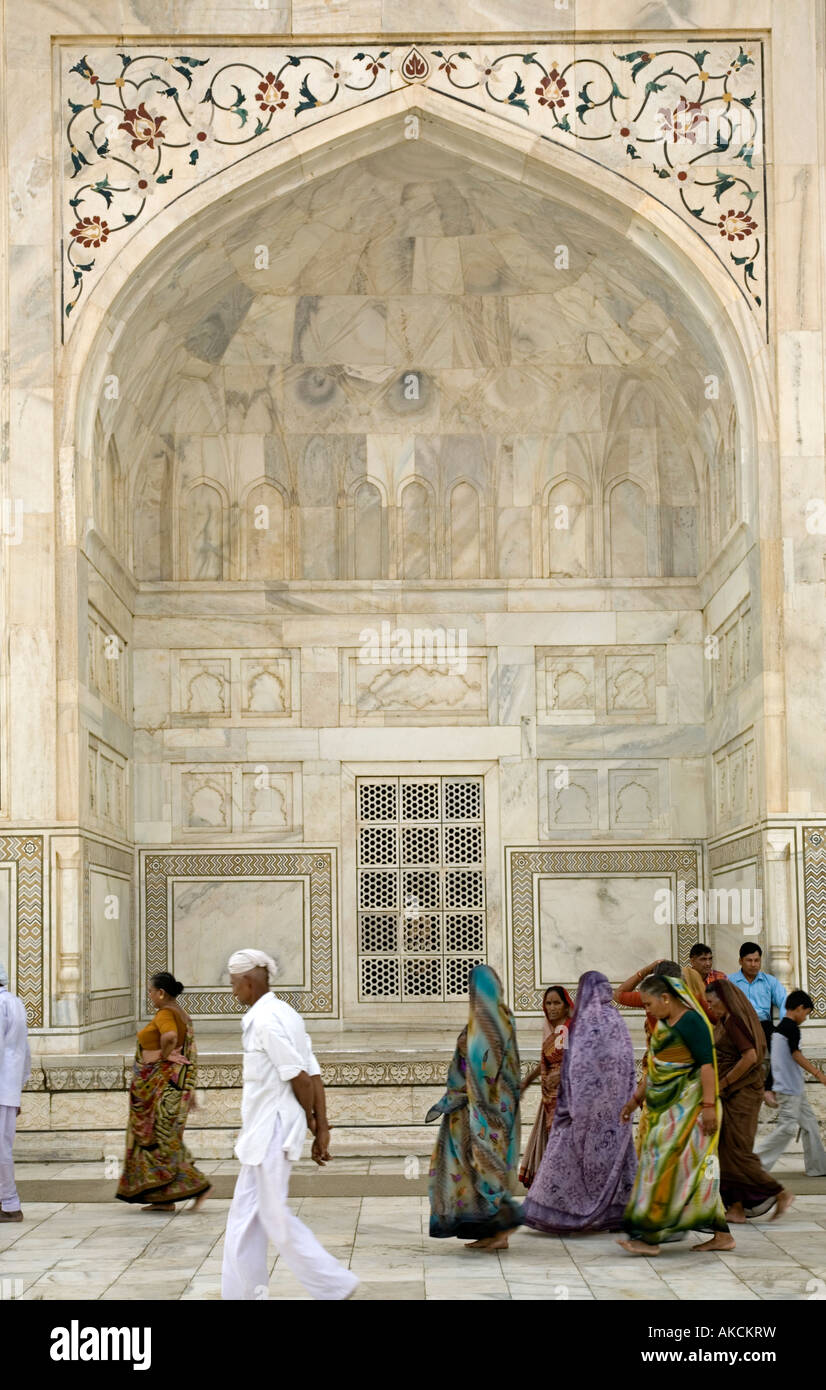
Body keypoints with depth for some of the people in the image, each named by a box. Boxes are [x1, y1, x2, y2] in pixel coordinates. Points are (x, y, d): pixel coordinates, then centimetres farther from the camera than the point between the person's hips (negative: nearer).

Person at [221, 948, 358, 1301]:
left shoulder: (264, 1020, -17)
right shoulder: (284, 1014, 12)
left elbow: (300, 1077, -20)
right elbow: (314, 1075, 10)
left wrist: (310, 1121, -4)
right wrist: (321, 1127, 8)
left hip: (272, 1130, -10)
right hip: (262, 1132, 10)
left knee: (275, 1216, -3)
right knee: (245, 1215, 13)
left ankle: (334, 1284, 3)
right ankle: (243, 1293, 19)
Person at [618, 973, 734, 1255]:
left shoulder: (690, 1021, -13)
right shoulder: (663, 1024, 15)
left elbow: (706, 1064, -18)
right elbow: (654, 1067, 23)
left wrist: (709, 1104, -23)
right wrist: (636, 1098, 25)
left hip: (686, 1105, -9)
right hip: (667, 1105, 9)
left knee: (666, 1165, -10)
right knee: (693, 1169, 9)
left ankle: (649, 1237, -10)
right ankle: (722, 1234, 13)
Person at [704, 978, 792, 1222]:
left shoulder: (733, 1021, -15)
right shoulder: (726, 1021, 14)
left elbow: (750, 1057, -25)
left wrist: (722, 1083, -18)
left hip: (740, 1095, -10)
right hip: (732, 1095, 10)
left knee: (737, 1151, -7)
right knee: (726, 1151, 8)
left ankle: (780, 1194, -1)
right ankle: (736, 1208, 9)